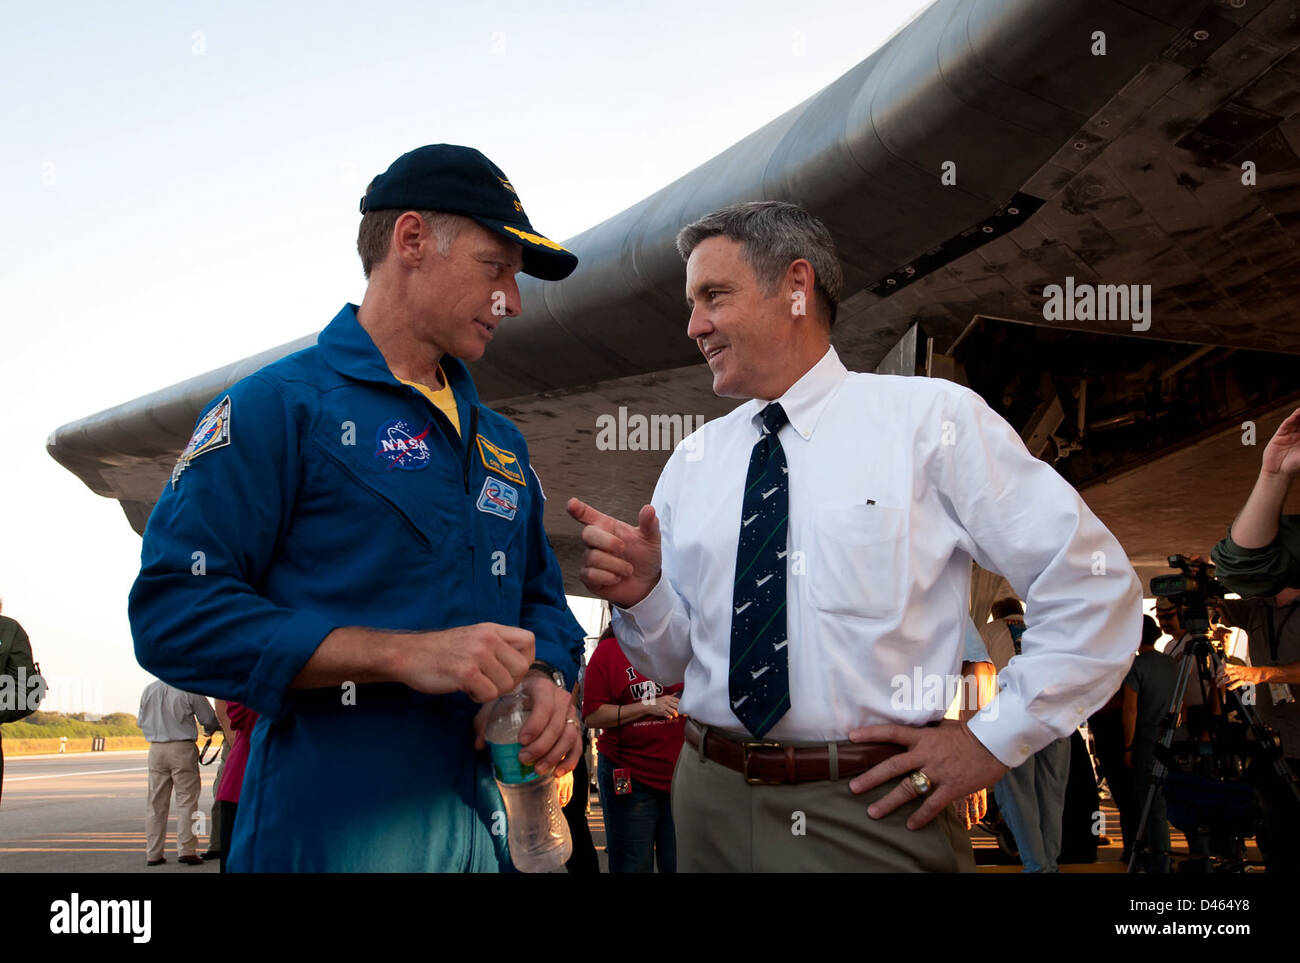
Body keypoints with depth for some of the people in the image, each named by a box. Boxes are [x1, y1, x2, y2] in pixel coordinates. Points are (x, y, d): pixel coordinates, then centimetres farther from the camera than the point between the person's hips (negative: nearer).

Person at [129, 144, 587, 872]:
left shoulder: (501, 443, 16)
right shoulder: (281, 405, -6)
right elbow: (173, 611, -15)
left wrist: (547, 682, -4)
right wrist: (404, 655, -21)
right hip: (333, 830, -6)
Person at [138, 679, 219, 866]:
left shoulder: (148, 690, 4)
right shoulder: (189, 689, -9)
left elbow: (141, 722, 15)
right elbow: (209, 719, -1)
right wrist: (211, 729, 22)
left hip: (156, 749, 4)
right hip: (182, 748, -4)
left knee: (156, 802, 10)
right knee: (187, 799, 1)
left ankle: (153, 853, 12)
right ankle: (187, 849, -4)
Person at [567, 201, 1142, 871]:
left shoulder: (933, 419, -5)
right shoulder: (692, 462, 7)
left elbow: (1095, 587, -5)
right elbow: (672, 659, 10)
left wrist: (996, 736, -8)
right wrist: (641, 593, -11)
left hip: (876, 812, -4)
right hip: (712, 798, 4)